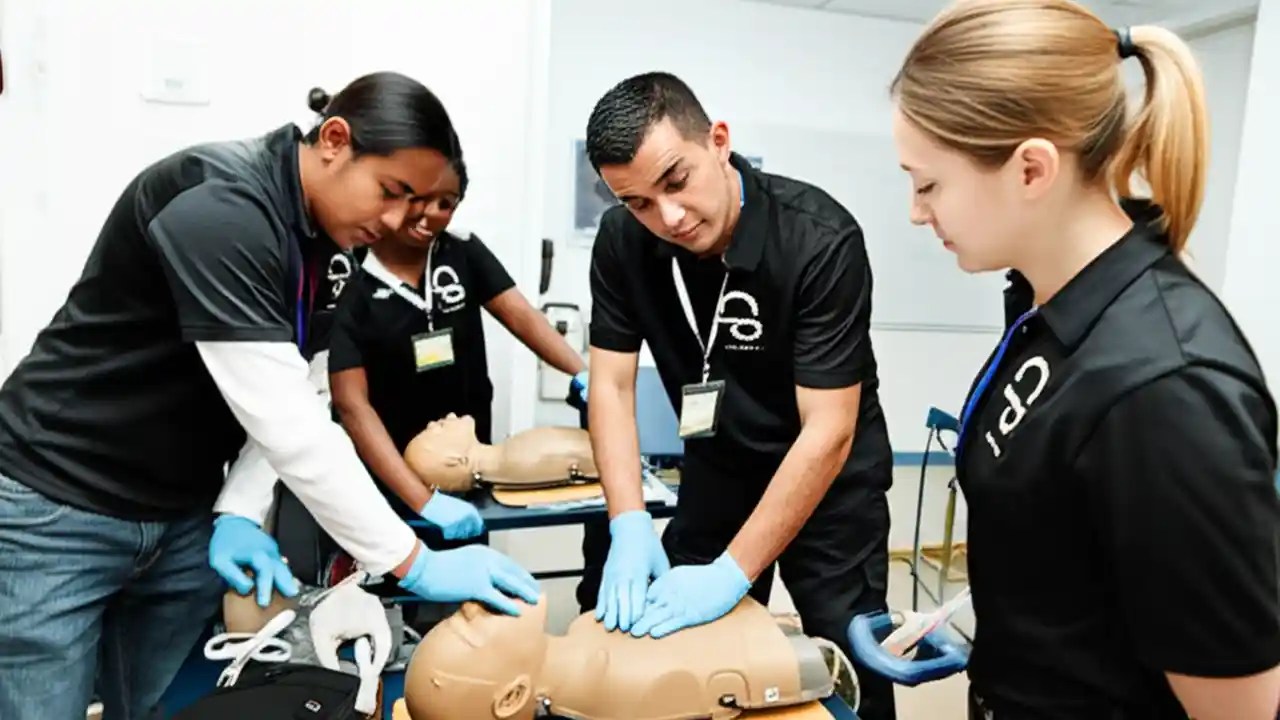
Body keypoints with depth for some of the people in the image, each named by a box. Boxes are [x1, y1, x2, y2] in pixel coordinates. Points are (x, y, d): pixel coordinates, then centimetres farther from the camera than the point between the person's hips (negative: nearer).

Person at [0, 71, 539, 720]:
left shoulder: (320, 232, 0)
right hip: (56, 506, -7)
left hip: (184, 516, 7)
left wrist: (240, 512, -11)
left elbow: (282, 402, 3)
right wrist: (414, 564, -28)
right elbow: (285, 423, -31)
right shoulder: (216, 205, -26)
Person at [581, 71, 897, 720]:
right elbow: (611, 386, -11)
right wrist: (629, 526, -23)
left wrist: (733, 572, -32)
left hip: (830, 477, -3)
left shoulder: (822, 239, -28)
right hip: (716, 469, 4)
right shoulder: (621, 241, -15)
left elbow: (827, 433, -29)